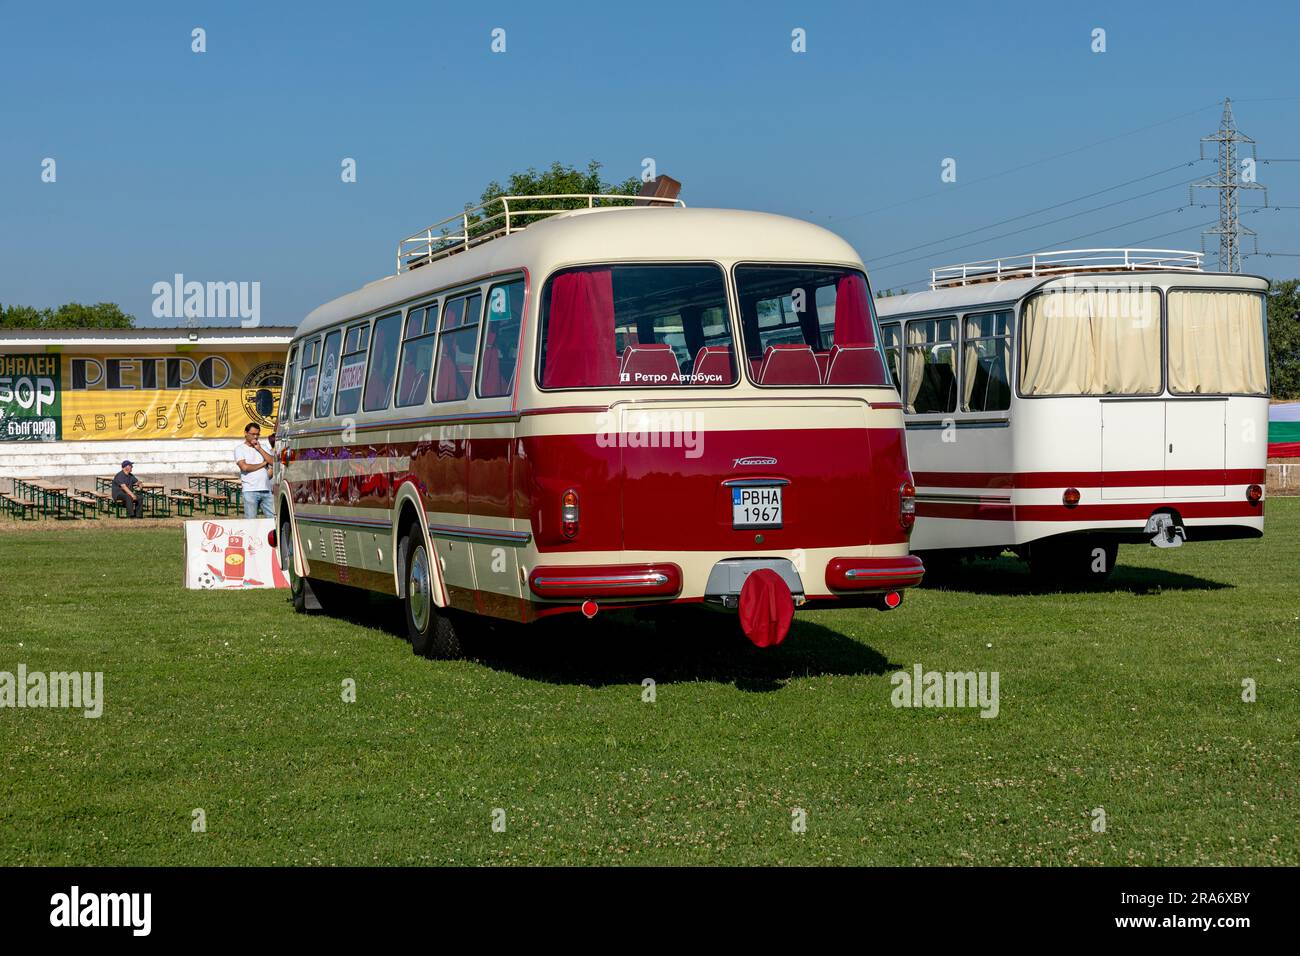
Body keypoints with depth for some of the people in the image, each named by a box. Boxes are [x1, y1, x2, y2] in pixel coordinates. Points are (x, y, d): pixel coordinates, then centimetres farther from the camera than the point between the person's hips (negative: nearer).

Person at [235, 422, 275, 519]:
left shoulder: (262, 447, 18)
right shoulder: (240, 448, 4)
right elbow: (244, 467, -11)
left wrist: (259, 449, -1)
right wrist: (263, 464, -1)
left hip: (266, 489, 4)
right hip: (250, 490, -4)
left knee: (273, 518, 0)